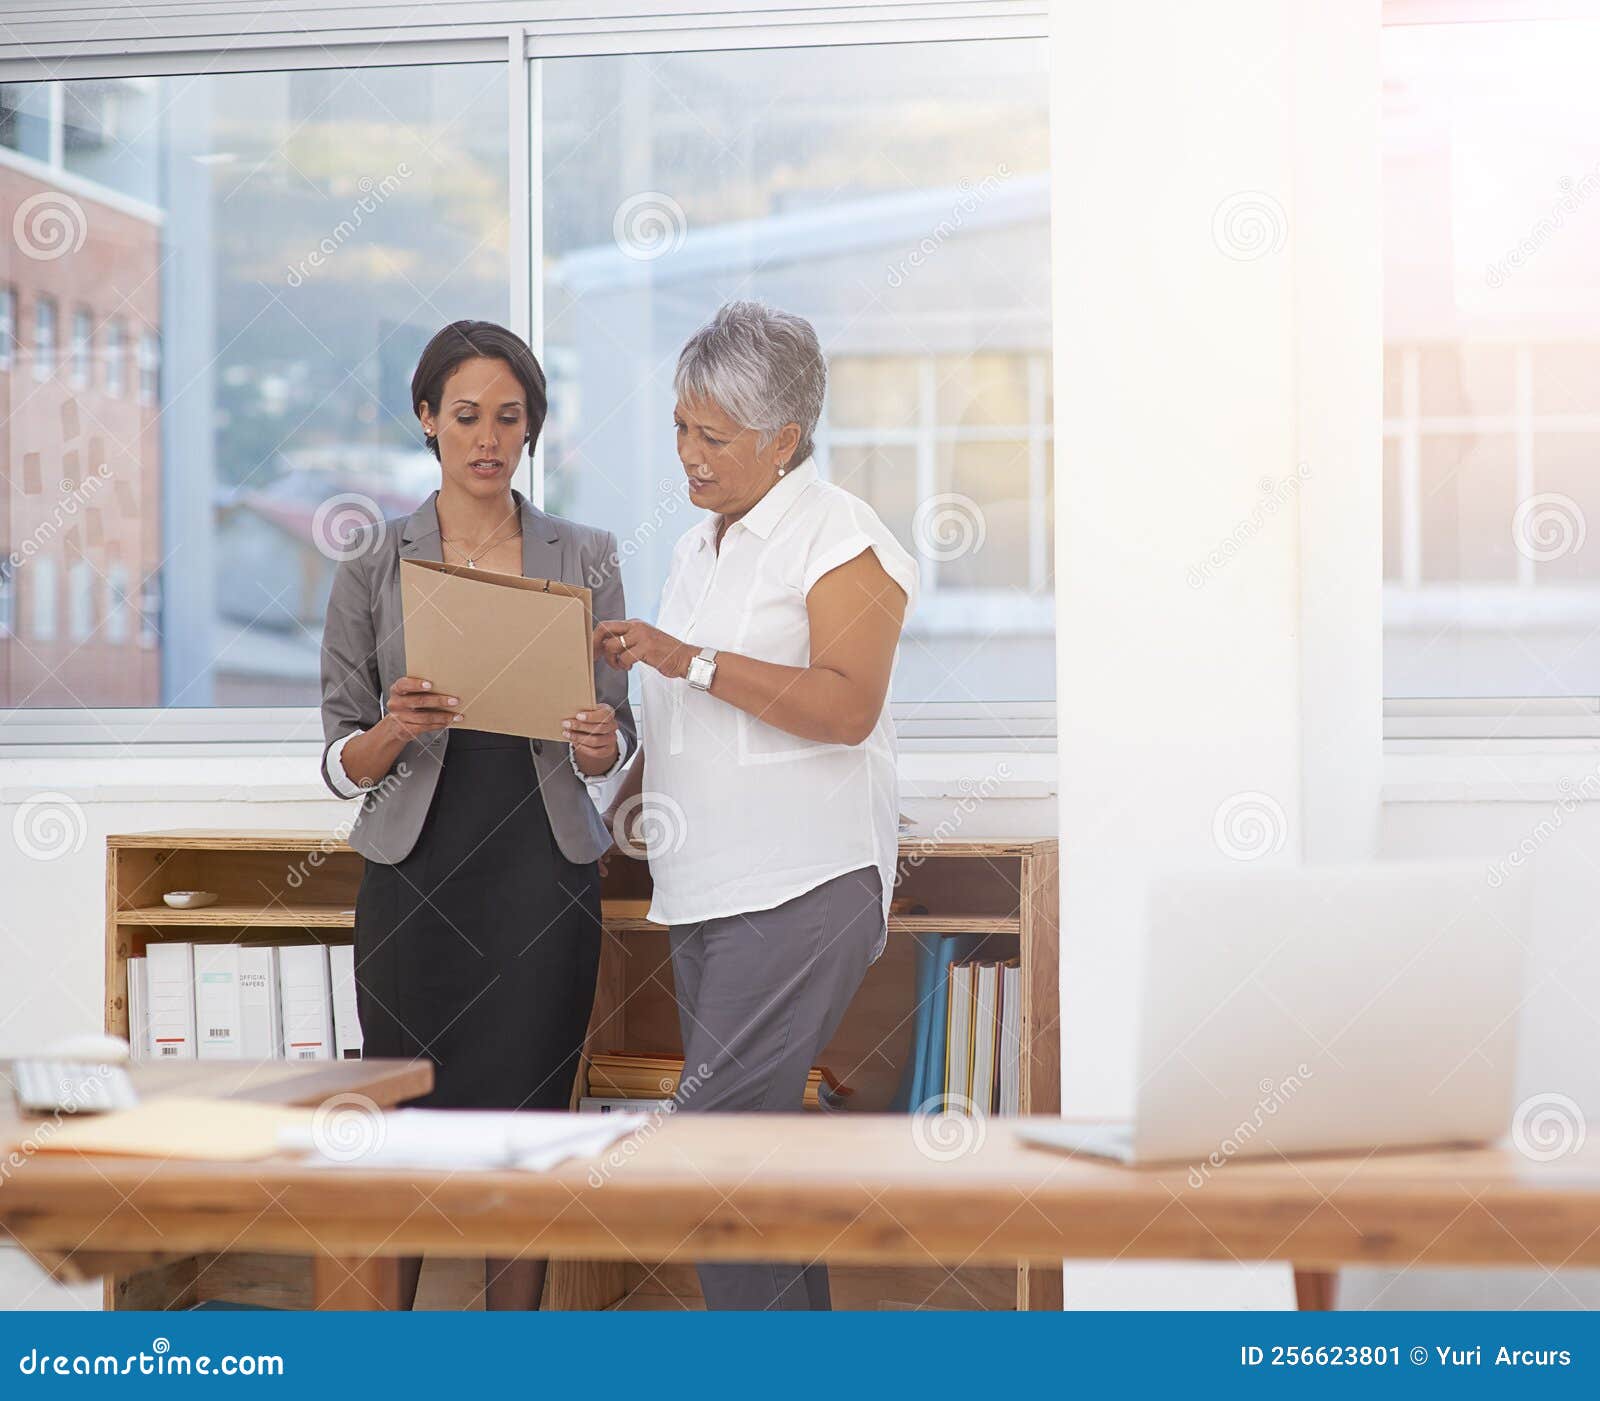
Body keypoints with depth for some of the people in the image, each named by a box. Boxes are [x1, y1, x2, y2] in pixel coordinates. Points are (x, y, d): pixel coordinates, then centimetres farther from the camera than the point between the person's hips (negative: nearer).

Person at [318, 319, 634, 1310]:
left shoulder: (585, 557, 7)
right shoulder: (372, 563, 4)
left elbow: (614, 737, 9)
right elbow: (343, 762, 3)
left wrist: (599, 743, -14)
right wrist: (400, 728, -18)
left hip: (544, 868, 1)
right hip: (415, 867, -1)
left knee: (526, 1126, 1)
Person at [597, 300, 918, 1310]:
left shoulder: (839, 536, -6)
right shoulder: (699, 545, 20)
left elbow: (846, 706, -20)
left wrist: (688, 660, -21)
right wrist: (635, 792, 14)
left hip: (802, 887, -9)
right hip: (706, 887, 9)